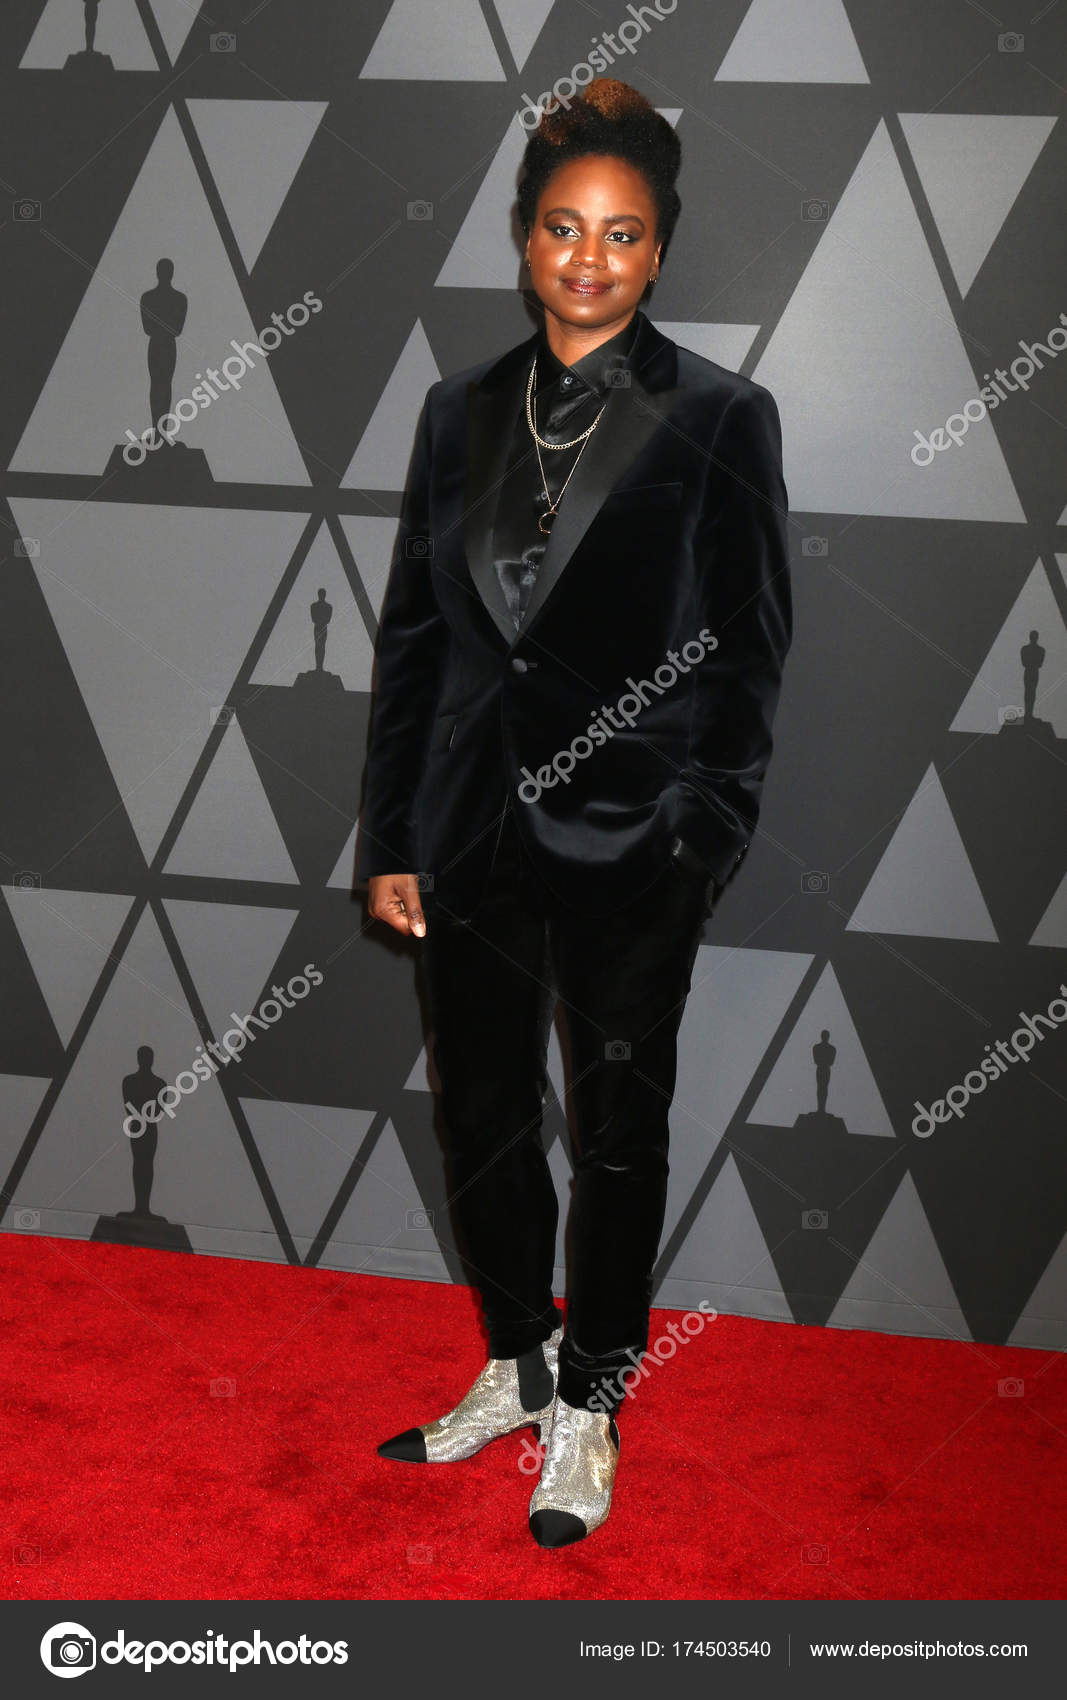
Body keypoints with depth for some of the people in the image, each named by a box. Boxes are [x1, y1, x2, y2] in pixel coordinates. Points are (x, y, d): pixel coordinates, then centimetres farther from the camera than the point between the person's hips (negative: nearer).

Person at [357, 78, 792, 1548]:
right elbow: (411, 634, 8)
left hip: (629, 843, -4)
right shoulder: (462, 412, 7)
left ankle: (588, 1405, 29)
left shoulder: (720, 418, -4)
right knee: (482, 1119, 14)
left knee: (619, 1134, 10)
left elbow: (749, 653, -4)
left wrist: (706, 837, -10)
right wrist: (390, 837, 5)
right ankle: (516, 1369, 36)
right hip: (475, 832, 4)